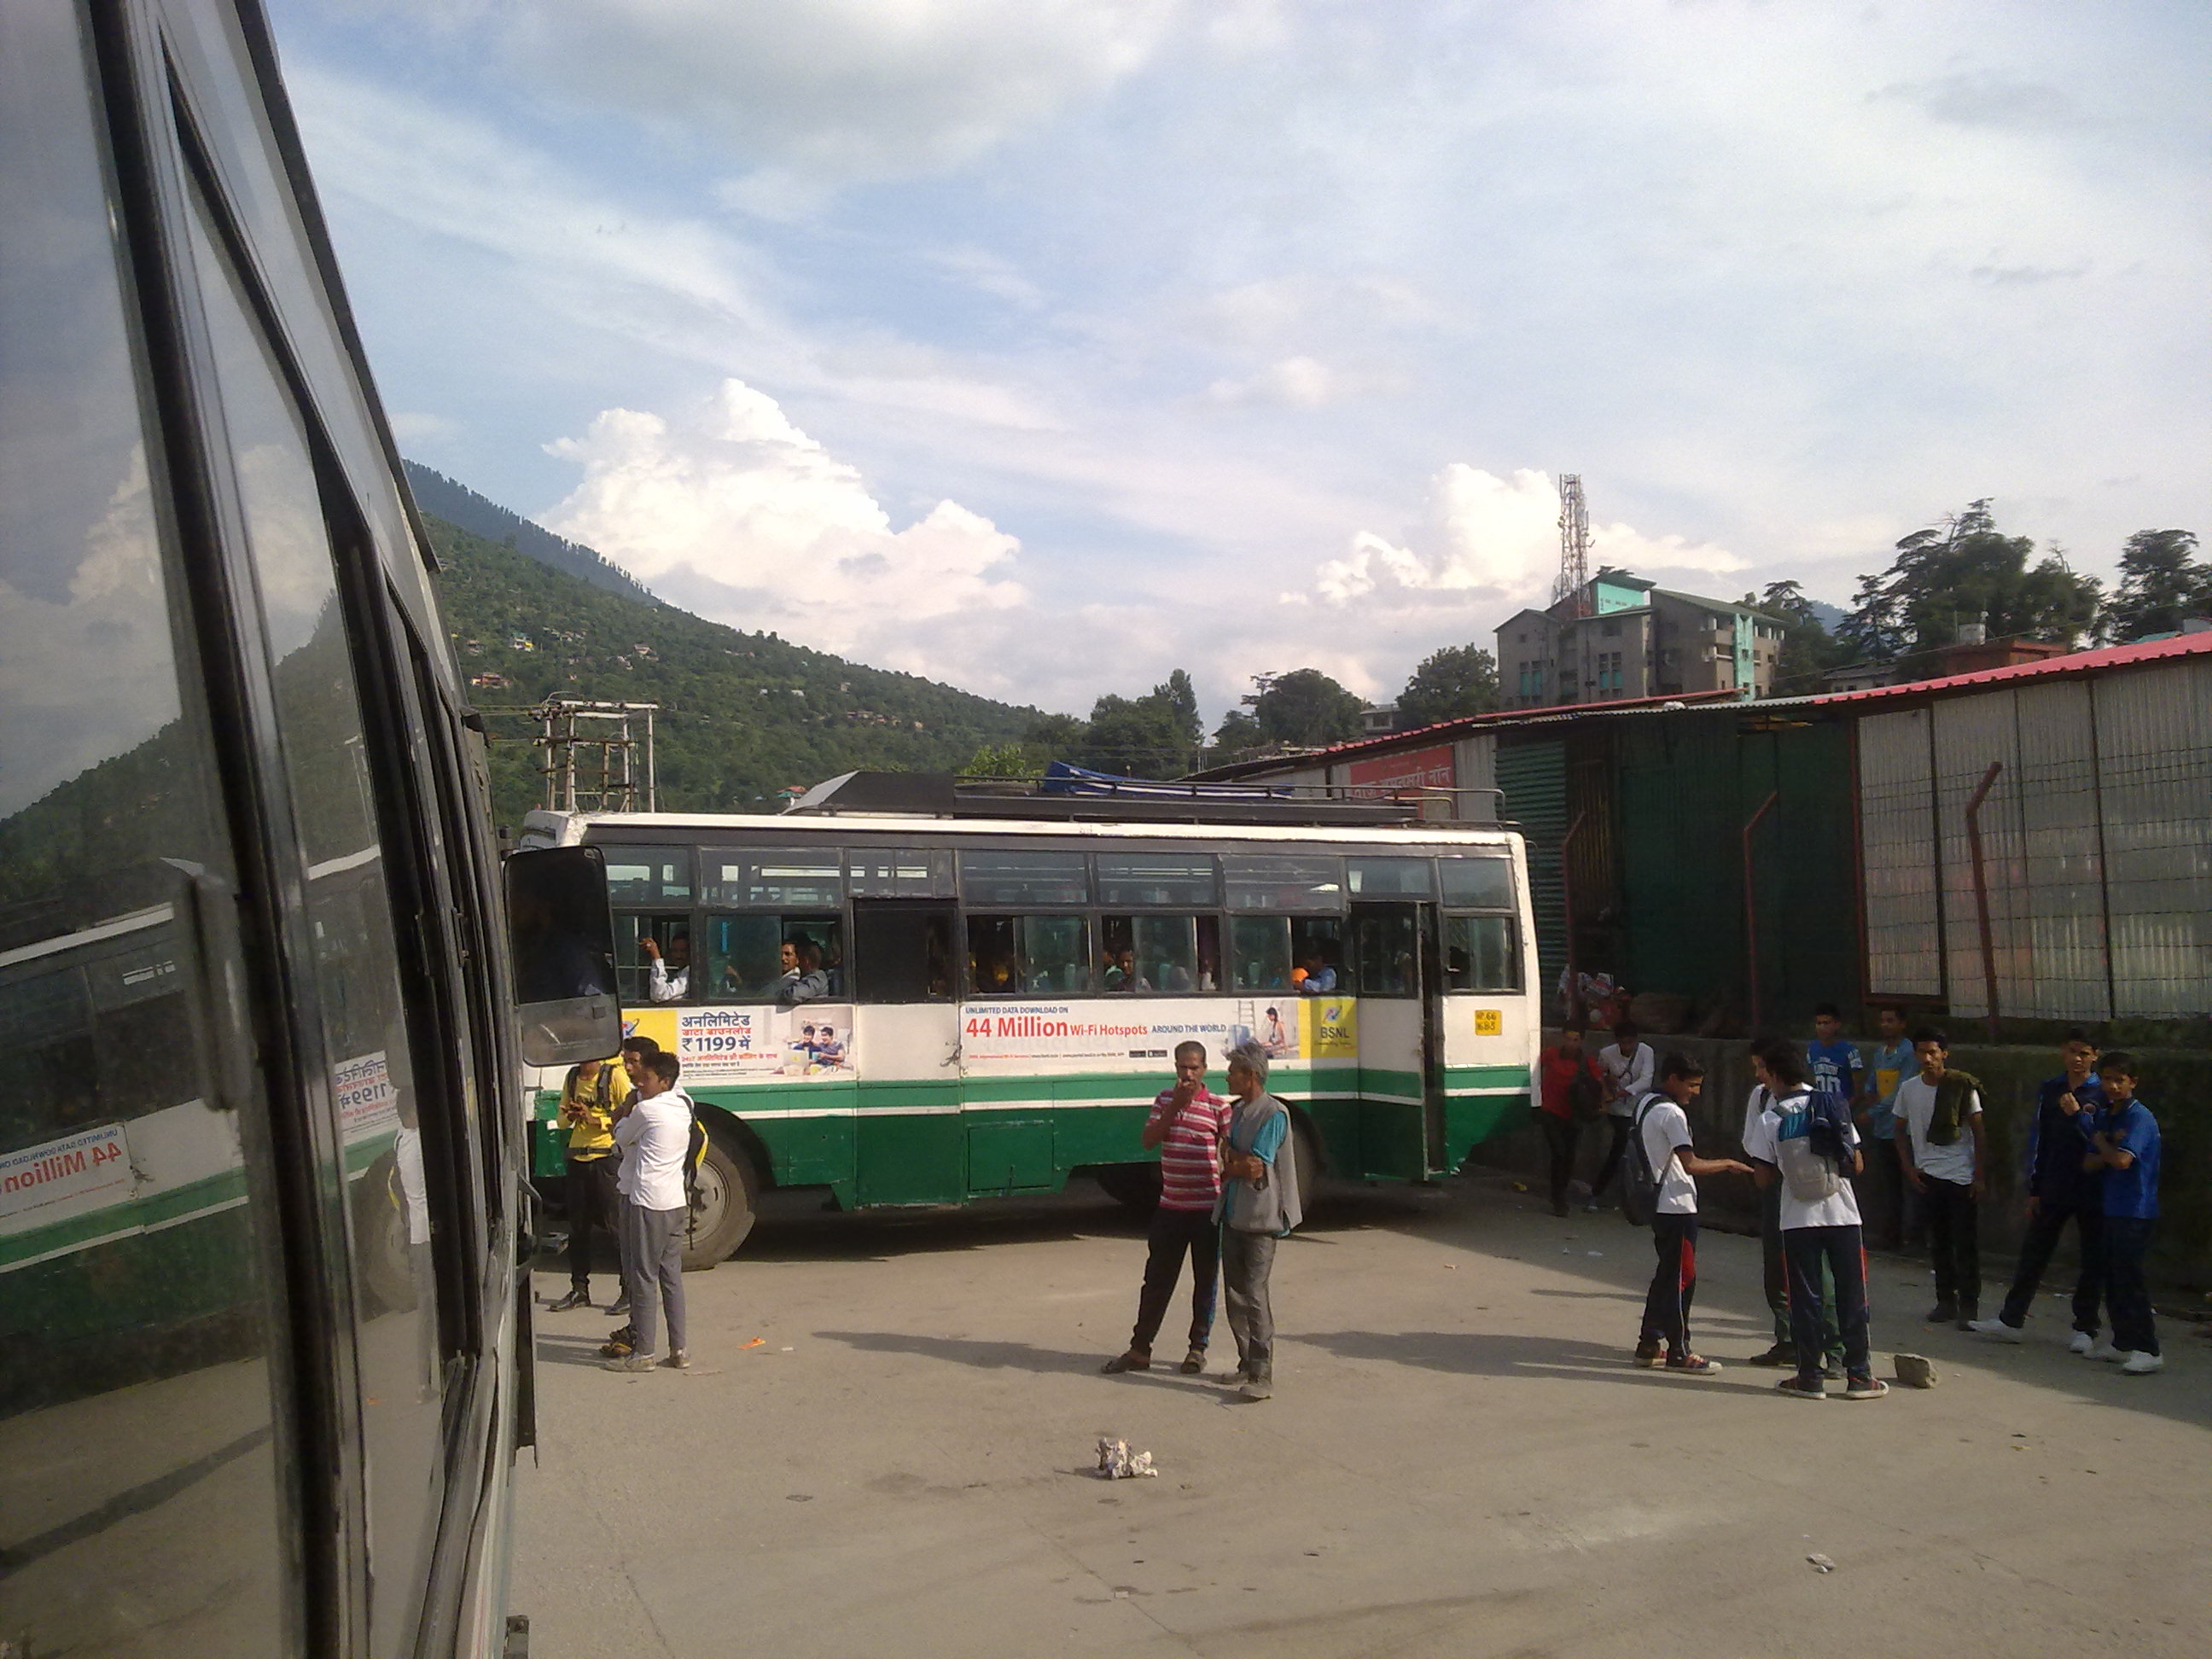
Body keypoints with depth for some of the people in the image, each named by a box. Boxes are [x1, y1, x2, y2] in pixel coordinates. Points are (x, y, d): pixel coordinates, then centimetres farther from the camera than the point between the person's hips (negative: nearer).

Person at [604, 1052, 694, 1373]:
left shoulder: (646, 1109, -12)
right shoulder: (683, 1109, 9)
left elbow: (621, 1138, 4)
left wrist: (627, 1110, 17)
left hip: (648, 1204, -8)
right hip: (676, 1202, 8)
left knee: (644, 1278, -2)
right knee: (672, 1277, 10)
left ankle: (643, 1352, 2)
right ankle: (679, 1350, 12)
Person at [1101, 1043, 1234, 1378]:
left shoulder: (1219, 1106, -5)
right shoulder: (1165, 1099, 7)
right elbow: (1148, 1139, -4)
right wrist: (1175, 1106, -14)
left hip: (1207, 1209, -3)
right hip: (1171, 1206, 3)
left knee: (1206, 1281, 8)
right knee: (1157, 1280, 7)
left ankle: (1198, 1348, 20)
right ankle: (1140, 1349, 14)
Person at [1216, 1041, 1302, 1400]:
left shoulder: (1273, 1114, -13)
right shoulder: (1238, 1111, 15)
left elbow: (1256, 1168, -18)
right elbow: (1229, 1167, 12)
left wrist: (1230, 1160, -2)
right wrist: (1240, 1165, -10)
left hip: (1260, 1218, -9)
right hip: (1233, 1215, 9)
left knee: (1254, 1293, -11)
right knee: (1234, 1292, 11)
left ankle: (1262, 1375, -8)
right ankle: (1247, 1363, 22)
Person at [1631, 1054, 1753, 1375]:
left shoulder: (1645, 1104, 12)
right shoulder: (1671, 1113, -18)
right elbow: (1691, 1164, -24)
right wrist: (1728, 1164, -10)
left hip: (1658, 1203, 10)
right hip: (1677, 1205, -10)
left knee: (1666, 1274, 16)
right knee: (1682, 1278, -3)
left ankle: (1649, 1344, 20)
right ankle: (1679, 1353, 2)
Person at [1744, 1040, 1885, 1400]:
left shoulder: (1770, 1118, -5)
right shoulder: (1834, 1107, 2)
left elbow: (1764, 1178, -3)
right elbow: (1856, 1164, 5)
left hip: (1798, 1219, -2)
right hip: (1843, 1215, 2)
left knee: (1805, 1299, 5)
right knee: (1852, 1297, 9)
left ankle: (1809, 1378, 8)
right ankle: (1859, 1376, 12)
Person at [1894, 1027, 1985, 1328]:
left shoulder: (1962, 1086, -7)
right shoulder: (1908, 1089, 3)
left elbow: (1978, 1131, -4)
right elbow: (1901, 1131, 13)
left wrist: (1979, 1176, -8)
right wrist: (1909, 1168, 4)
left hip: (1961, 1175, -4)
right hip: (1927, 1176, 4)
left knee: (1965, 1242, -3)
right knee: (1938, 1241, 10)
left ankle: (1968, 1306, 3)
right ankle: (1946, 1301, 20)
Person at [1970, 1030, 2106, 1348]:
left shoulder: (2103, 1094, -5)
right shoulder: (2049, 1090, 7)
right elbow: (2038, 1139, 9)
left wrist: (2078, 1115, -21)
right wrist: (2034, 1189, 7)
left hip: (2092, 1191, -3)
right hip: (2054, 1188, 4)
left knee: (2093, 1261, 6)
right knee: (2033, 1253, 6)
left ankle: (2085, 1328, 17)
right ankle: (2011, 1320, 11)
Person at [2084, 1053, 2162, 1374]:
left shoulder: (2140, 1118, -13)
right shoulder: (2104, 1116, 12)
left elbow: (2122, 1160, -25)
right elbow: (2089, 1163, 7)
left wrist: (2102, 1143, -6)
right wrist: (2109, 1148, -12)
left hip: (2134, 1211, -8)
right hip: (2109, 1208, 8)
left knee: (2130, 1278, -9)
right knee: (2112, 1278, 12)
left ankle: (2149, 1350, -5)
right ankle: (2123, 1344, 22)